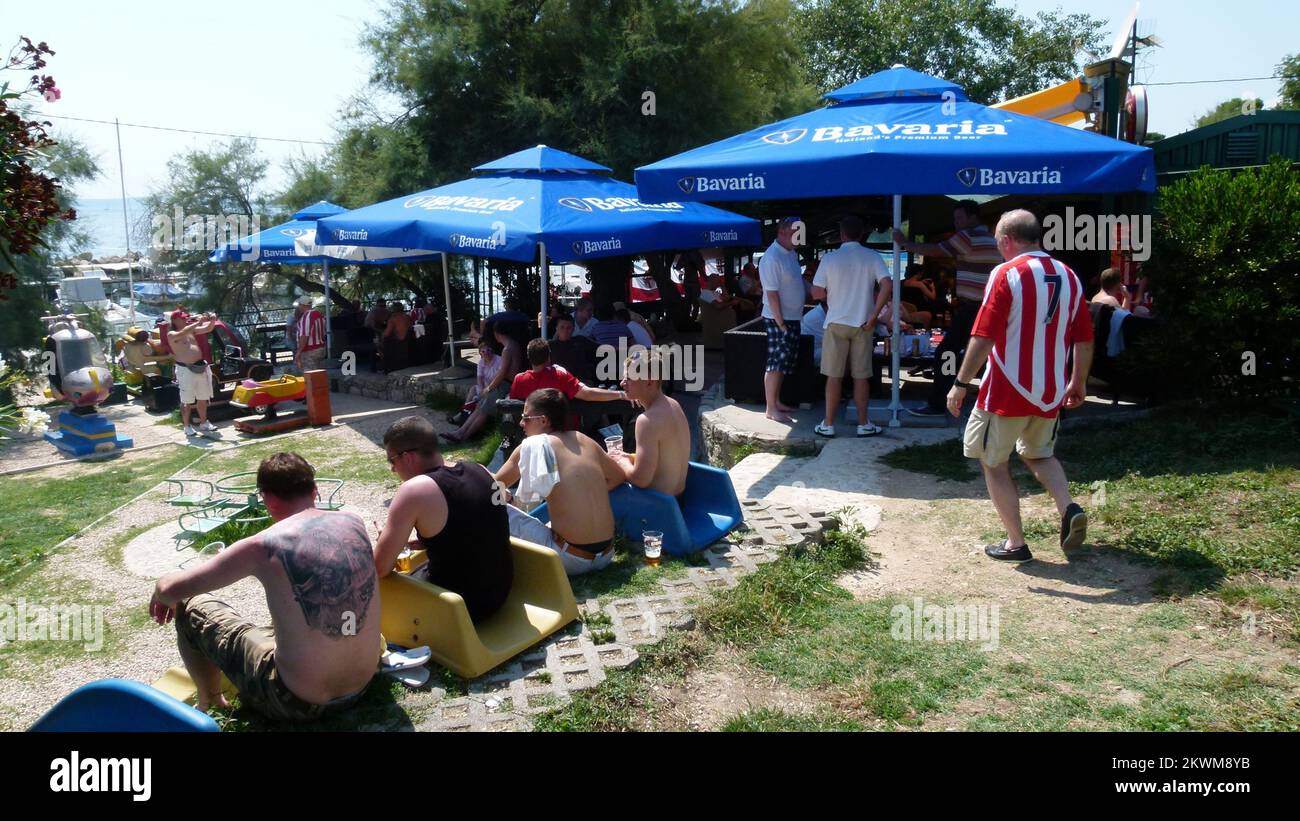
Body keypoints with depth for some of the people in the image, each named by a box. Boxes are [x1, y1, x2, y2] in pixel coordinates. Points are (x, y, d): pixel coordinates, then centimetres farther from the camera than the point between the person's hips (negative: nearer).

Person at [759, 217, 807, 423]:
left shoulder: (791, 254, 11)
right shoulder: (772, 257, -18)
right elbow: (772, 293, -21)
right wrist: (781, 324, -21)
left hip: (793, 317, 9)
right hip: (779, 319, -9)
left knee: (784, 363, 15)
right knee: (776, 364, -5)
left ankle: (777, 402, 24)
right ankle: (771, 409, -1)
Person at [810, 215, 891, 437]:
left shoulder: (830, 258, -4)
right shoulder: (872, 257, -2)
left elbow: (817, 293, -3)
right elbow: (886, 286, -14)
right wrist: (874, 315, -8)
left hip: (836, 323, -1)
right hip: (862, 324, 1)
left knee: (834, 376, 5)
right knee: (861, 376, 8)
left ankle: (828, 425, 9)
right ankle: (864, 424, 13)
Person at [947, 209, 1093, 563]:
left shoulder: (1006, 274, -12)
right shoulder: (1068, 276, 7)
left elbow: (983, 337, -18)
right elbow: (1084, 339, 11)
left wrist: (961, 384, -13)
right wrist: (1078, 383, 22)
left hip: (1008, 391, -6)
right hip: (1051, 392, 6)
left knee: (995, 463, 10)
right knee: (1038, 453, 27)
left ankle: (1015, 543, 11)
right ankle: (1069, 508, 4)